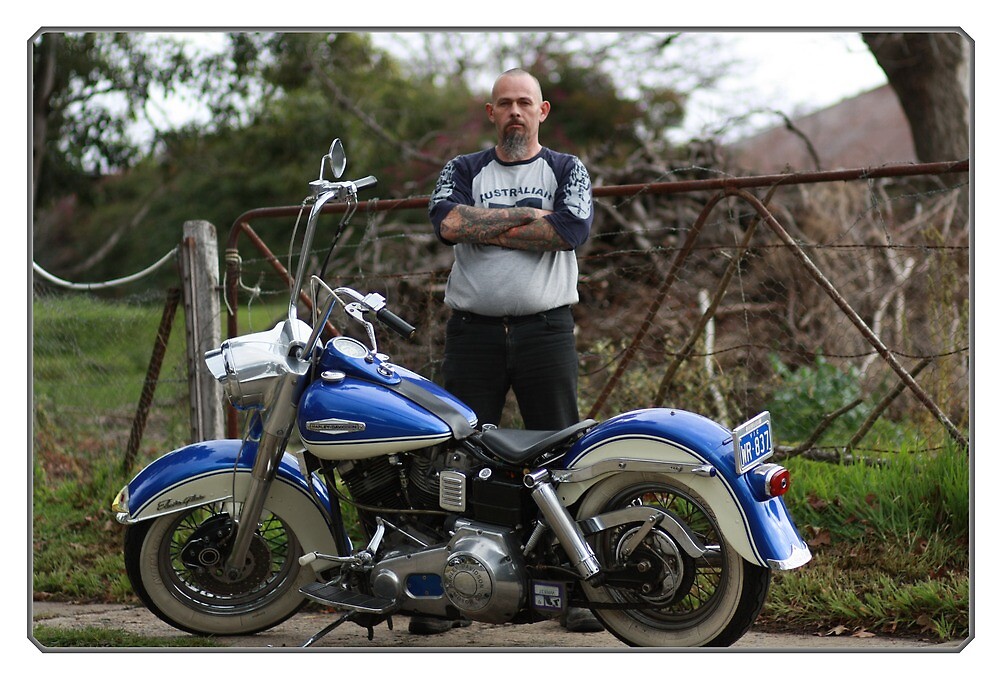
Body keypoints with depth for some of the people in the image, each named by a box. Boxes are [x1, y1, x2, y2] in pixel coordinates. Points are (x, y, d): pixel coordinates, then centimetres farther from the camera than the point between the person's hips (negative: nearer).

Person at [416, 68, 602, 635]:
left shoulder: (568, 171, 11)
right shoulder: (463, 171, 14)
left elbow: (572, 230, -10)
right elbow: (449, 221, -8)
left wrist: (486, 226, -7)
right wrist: (528, 216, -8)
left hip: (546, 328, -1)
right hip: (474, 331, 1)